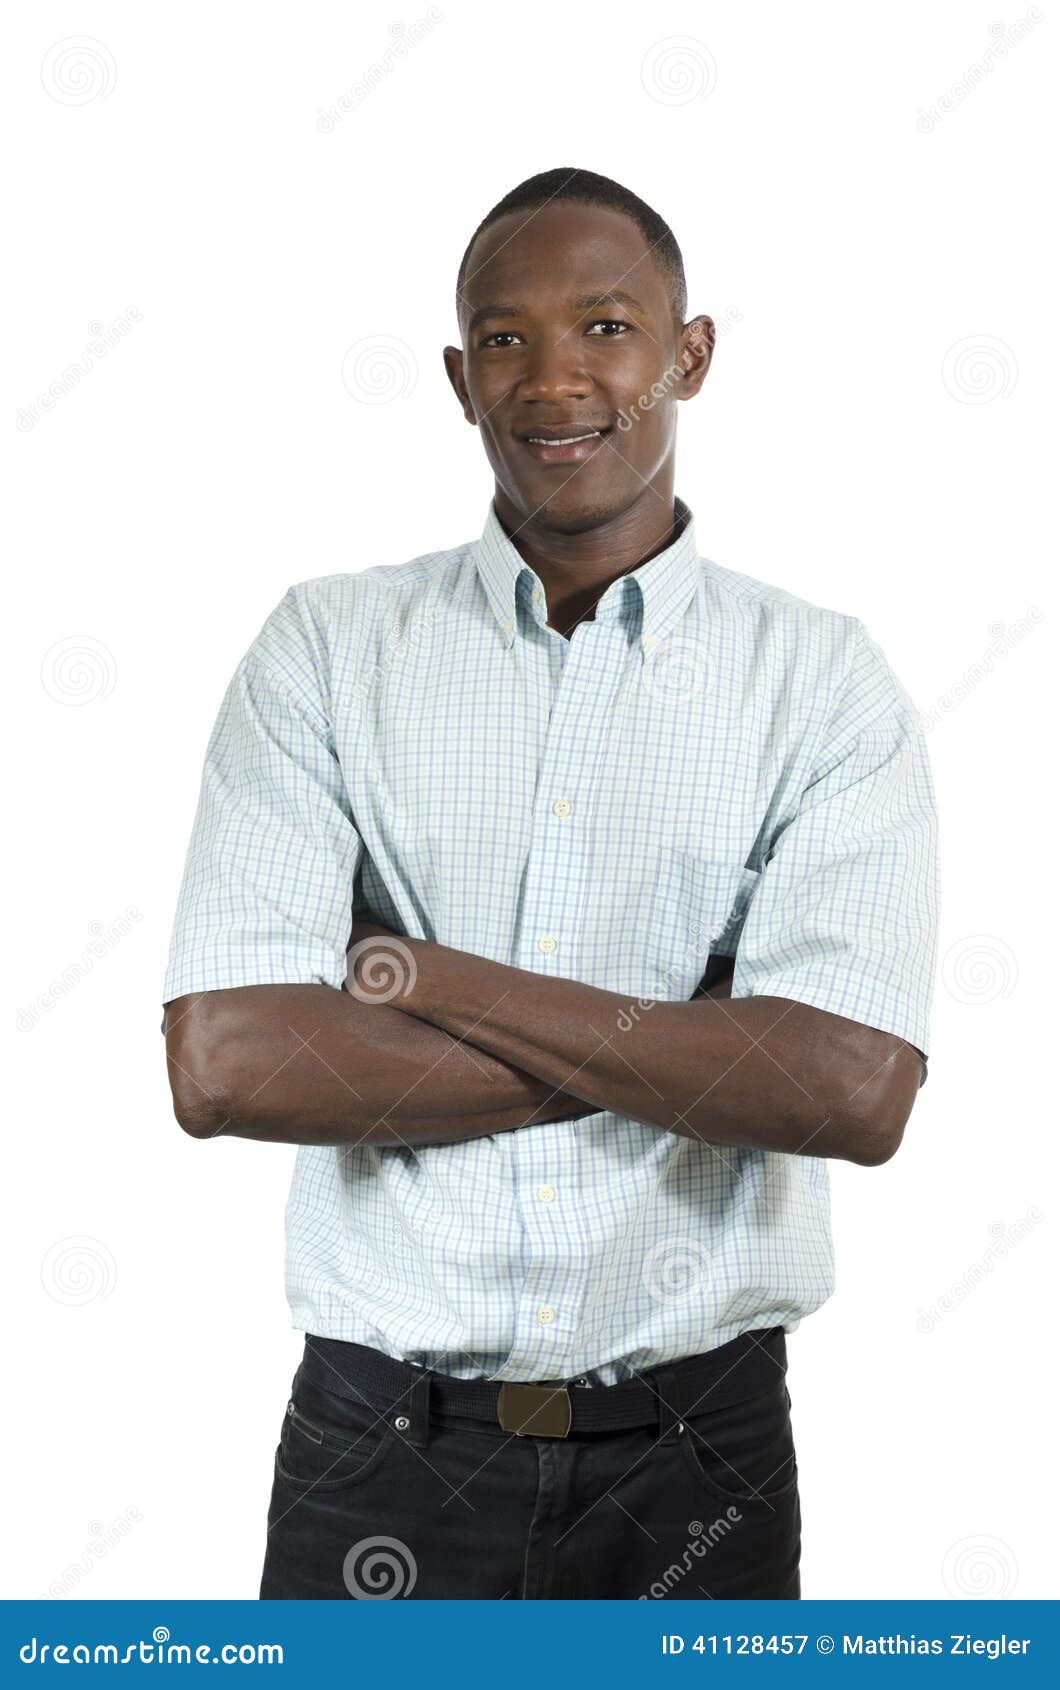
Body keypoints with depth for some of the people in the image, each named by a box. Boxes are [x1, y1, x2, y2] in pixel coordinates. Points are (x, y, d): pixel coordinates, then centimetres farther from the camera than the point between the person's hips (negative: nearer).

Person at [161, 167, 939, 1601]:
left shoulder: (824, 677, -3)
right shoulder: (326, 648, -3)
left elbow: (856, 1091, -16)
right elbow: (223, 1063, -13)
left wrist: (426, 977, -16)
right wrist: (683, 1050, -15)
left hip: (693, 1451, 1)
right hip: (383, 1443, 0)